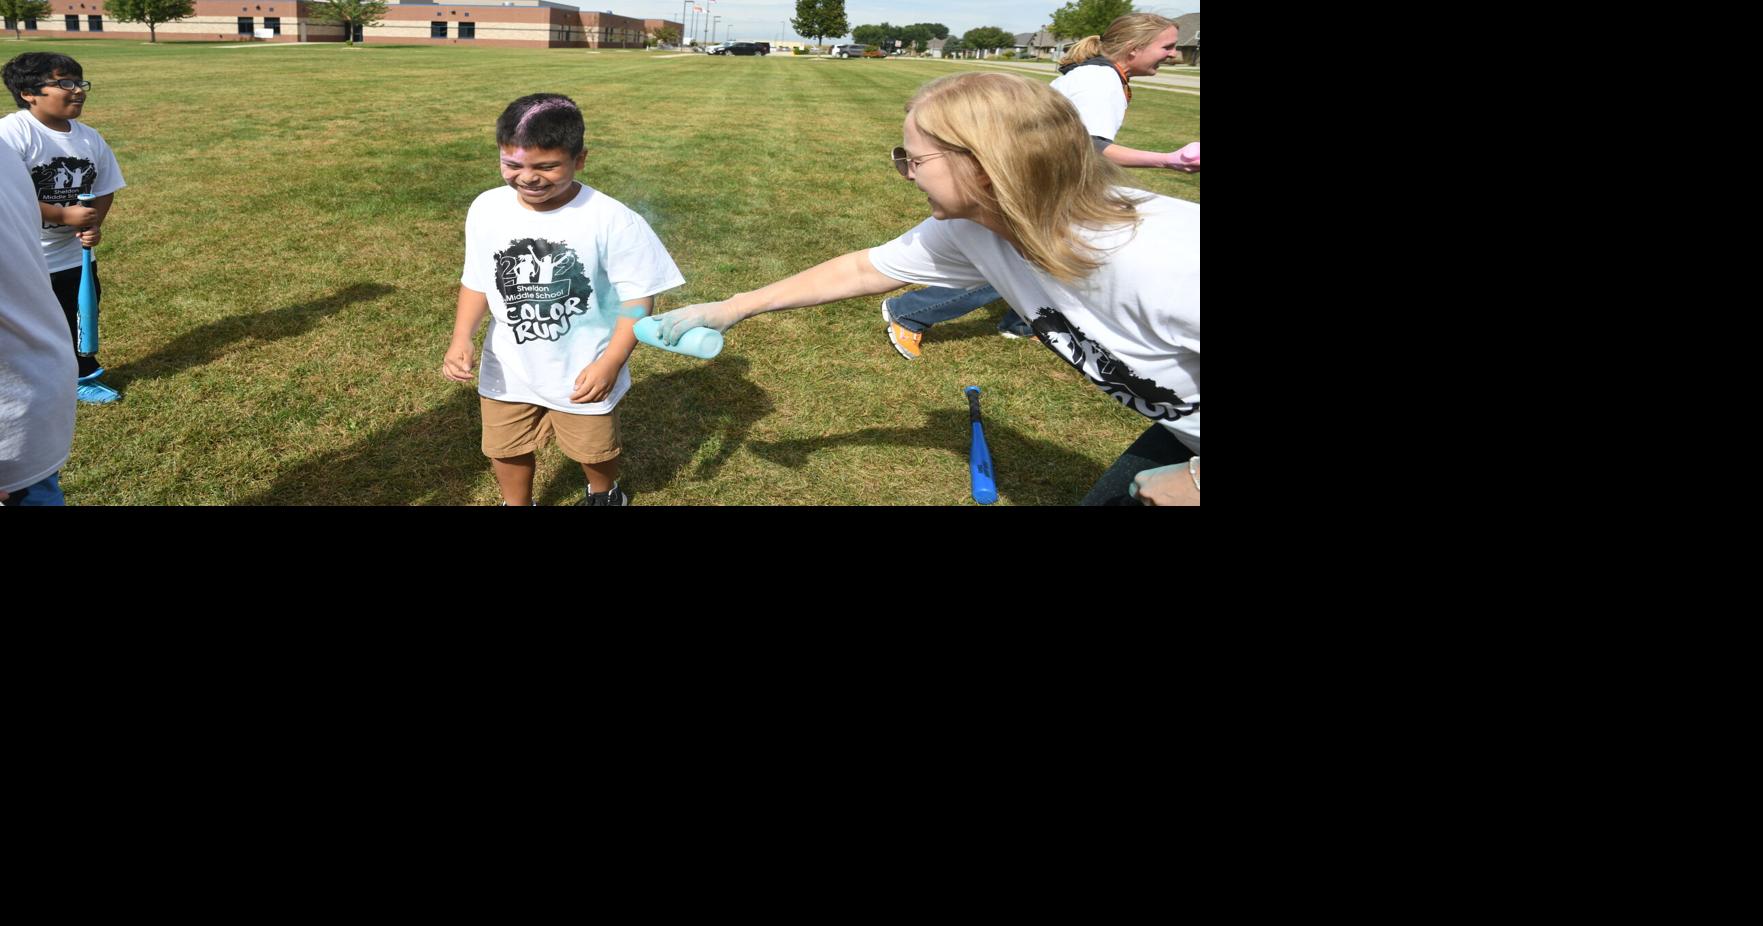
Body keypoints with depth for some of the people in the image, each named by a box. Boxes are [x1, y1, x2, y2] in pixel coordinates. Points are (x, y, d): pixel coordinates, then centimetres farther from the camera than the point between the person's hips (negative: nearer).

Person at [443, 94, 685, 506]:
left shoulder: (611, 220, -24)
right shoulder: (487, 210, -11)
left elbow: (638, 296, -18)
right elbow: (477, 281, 2)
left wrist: (610, 363, -26)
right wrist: (461, 338, -12)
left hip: (583, 372, -3)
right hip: (508, 370, 3)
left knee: (594, 450, 22)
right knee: (505, 450, 21)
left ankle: (605, 495, 54)